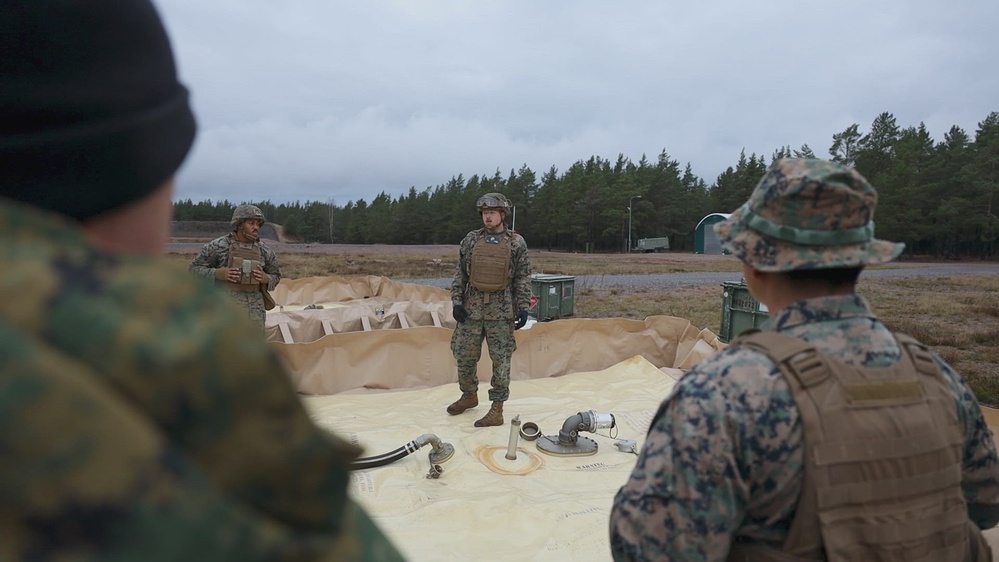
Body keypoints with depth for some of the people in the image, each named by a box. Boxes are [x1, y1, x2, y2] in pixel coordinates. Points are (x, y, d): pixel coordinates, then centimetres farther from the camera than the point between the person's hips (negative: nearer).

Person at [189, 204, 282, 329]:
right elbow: (195, 268, 1)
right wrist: (219, 273, -15)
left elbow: (275, 275, 17)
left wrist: (265, 278, -6)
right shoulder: (219, 246, -5)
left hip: (256, 312, 4)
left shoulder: (264, 250, 5)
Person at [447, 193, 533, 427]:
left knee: (501, 360, 1)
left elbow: (523, 278, -1)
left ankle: (497, 410, 10)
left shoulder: (516, 242, -1)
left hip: (502, 310, -3)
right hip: (472, 307, 3)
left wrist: (523, 308, -7)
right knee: (464, 355, 10)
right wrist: (457, 301, -1)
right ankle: (469, 396, 33)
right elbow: (460, 273, 7)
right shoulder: (471, 239, 5)